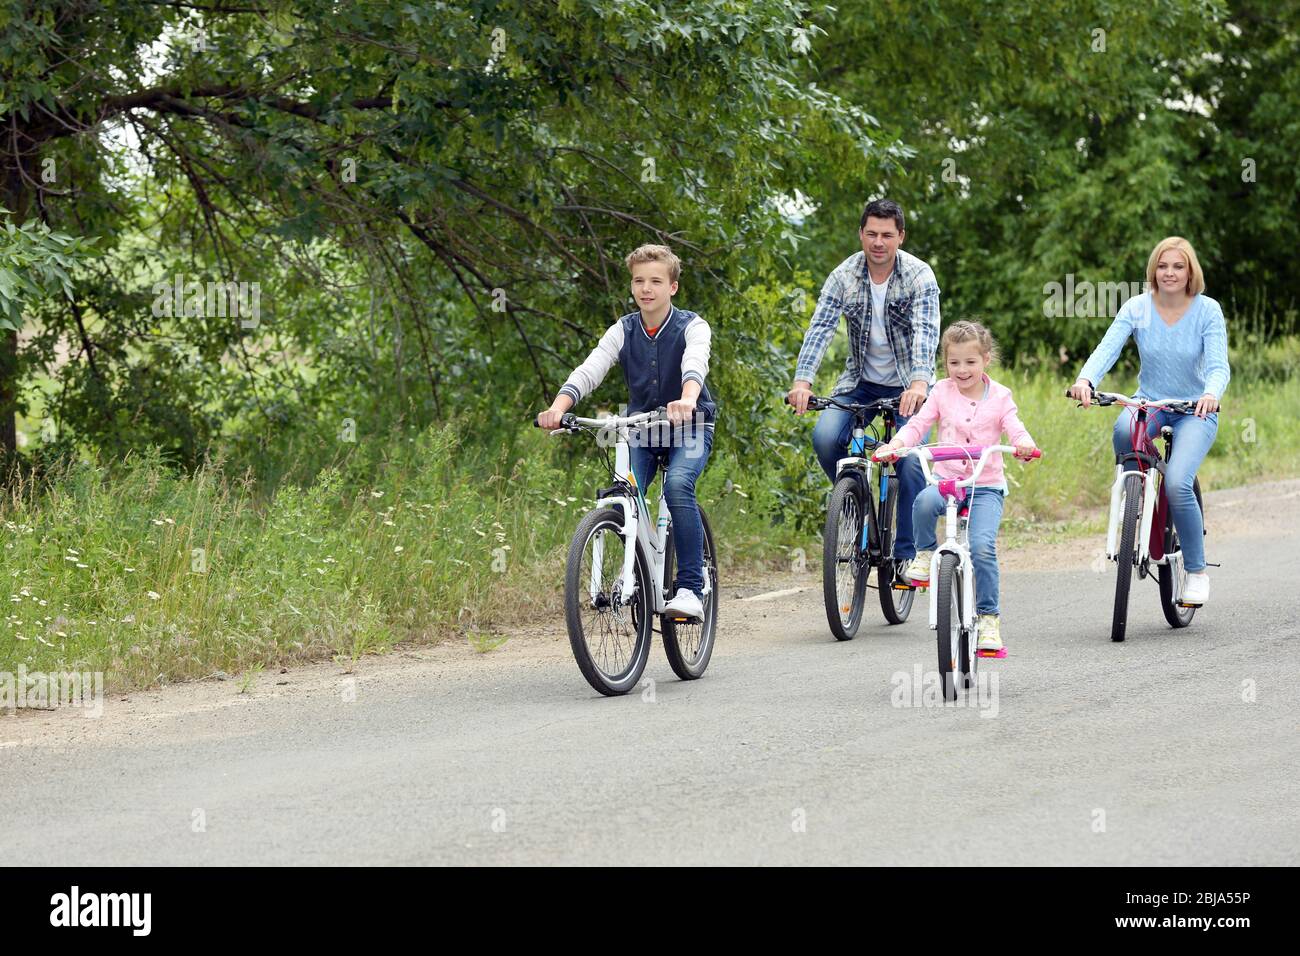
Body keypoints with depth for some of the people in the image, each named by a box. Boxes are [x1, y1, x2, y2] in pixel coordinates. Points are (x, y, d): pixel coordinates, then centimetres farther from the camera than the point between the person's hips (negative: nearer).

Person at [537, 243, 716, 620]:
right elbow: (587, 372, -16)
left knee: (678, 485, -31)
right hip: (641, 431, 4)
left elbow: (695, 365, -33)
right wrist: (558, 408, -36)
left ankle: (691, 589, -28)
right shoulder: (622, 331, -2)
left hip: (690, 430, -3)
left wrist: (687, 401, -56)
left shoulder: (692, 327, -11)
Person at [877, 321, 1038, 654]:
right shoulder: (942, 392, 7)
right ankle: (925, 552, -6)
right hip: (946, 479, 1)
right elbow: (918, 424, -1)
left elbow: (1015, 428, -5)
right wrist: (897, 443, -21)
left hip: (986, 487, -1)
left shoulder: (1000, 396, 4)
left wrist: (1023, 443, -30)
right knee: (924, 501, -36)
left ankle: (988, 616, -5)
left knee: (982, 545, -22)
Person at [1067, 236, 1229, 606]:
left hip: (1194, 411, -2)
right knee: (1124, 430, -37)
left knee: (1177, 483, -27)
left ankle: (1197, 571, -7)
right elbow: (1107, 348, -19)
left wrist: (1211, 393, -44)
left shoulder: (1207, 311, -10)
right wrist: (1085, 380, -41)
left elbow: (1218, 364, -20)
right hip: (1149, 403, 2)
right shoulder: (1137, 308, -6)